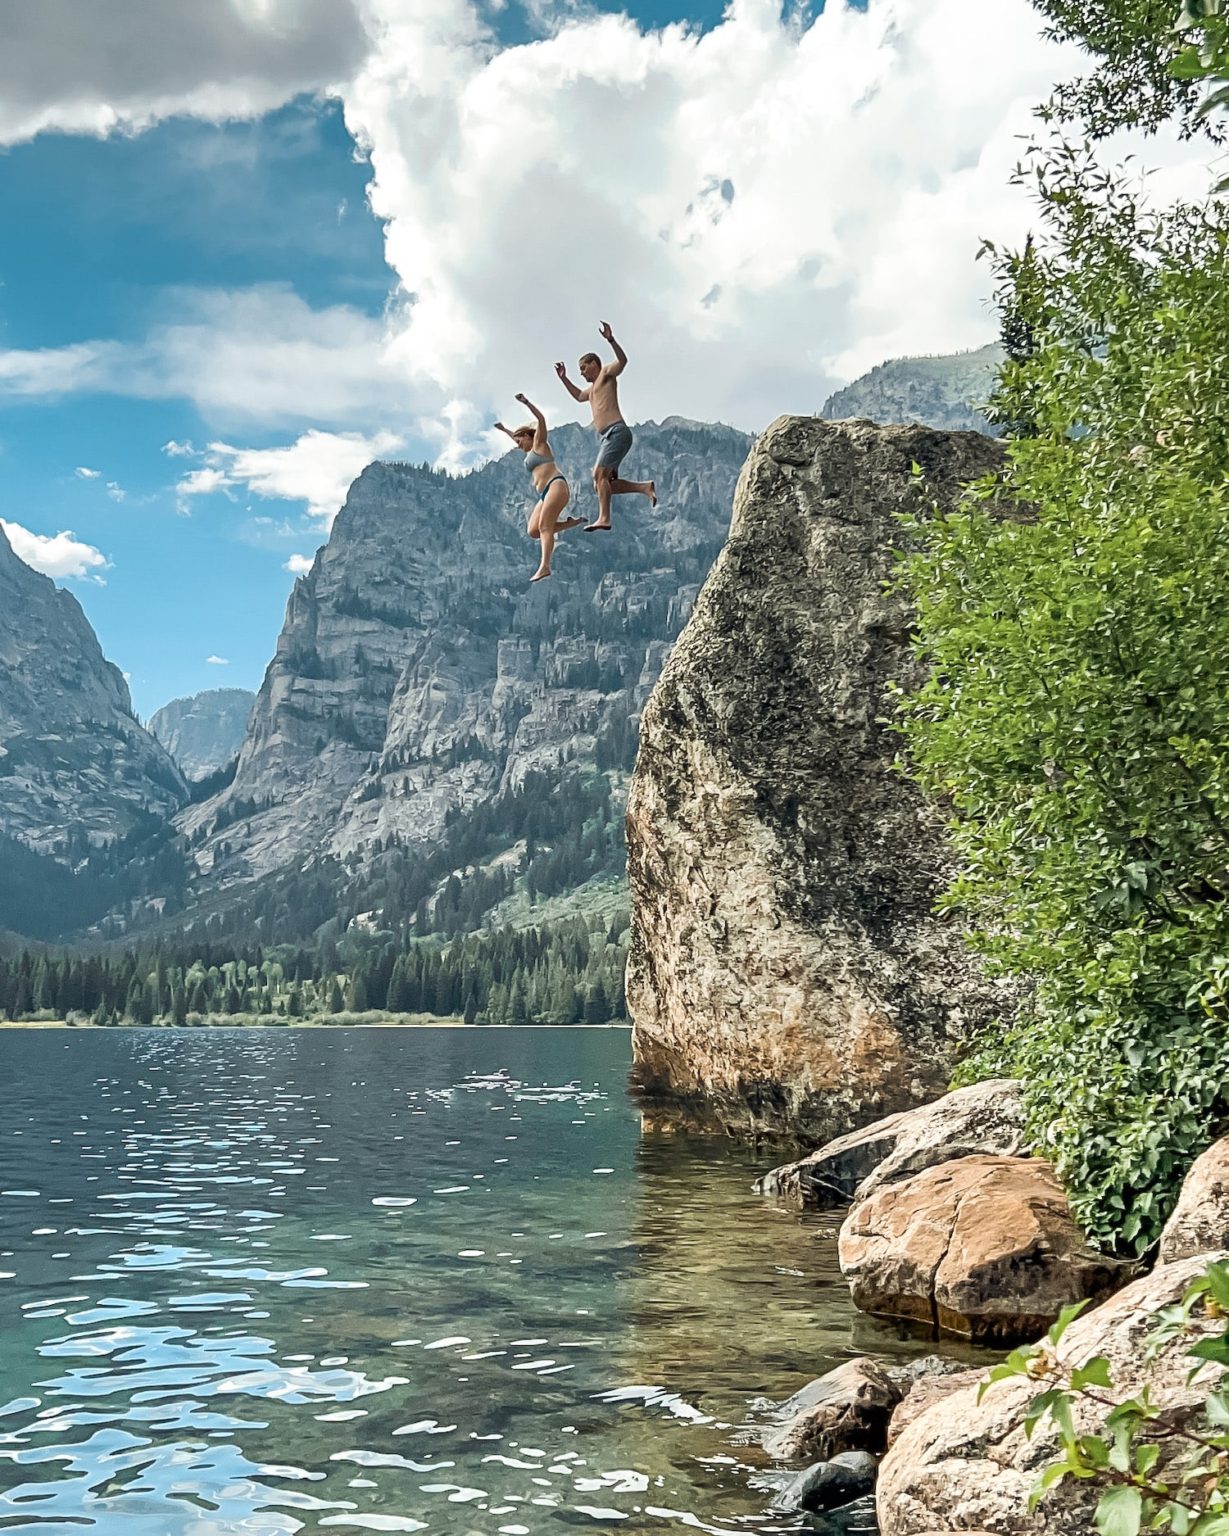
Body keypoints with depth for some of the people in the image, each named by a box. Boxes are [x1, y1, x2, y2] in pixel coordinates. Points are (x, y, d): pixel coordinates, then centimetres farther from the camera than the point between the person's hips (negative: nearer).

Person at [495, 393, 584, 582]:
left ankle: (545, 566, -35)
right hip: (545, 494, 9)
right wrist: (504, 429, 61)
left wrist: (526, 402, -12)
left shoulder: (539, 443, 10)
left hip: (556, 486, -9)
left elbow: (541, 419, -5)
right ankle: (571, 523, 1)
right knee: (533, 531, -7)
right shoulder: (530, 452, 31)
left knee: (544, 526, -22)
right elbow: (517, 437, 52)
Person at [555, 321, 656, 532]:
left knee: (600, 474, -21)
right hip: (605, 437, 10)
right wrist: (564, 379, 42)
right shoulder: (593, 388, 31)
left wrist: (611, 340, -30)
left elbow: (623, 360, -16)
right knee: (605, 483, 3)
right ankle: (645, 487, 5)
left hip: (617, 432, -10)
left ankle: (604, 519, -28)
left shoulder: (606, 373, 5)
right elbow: (578, 396, 51)